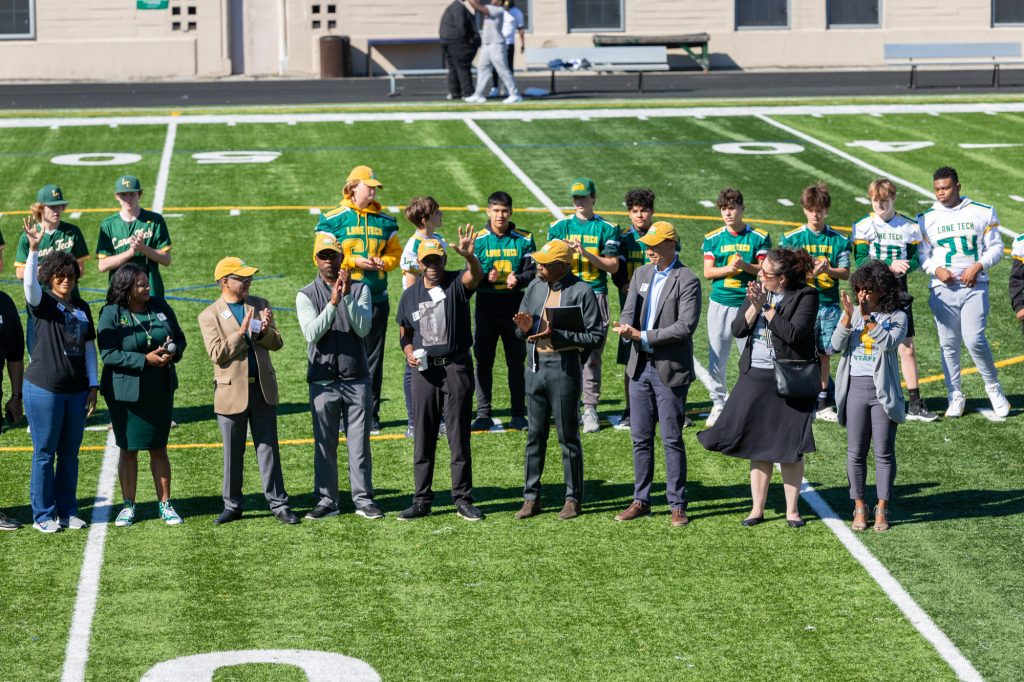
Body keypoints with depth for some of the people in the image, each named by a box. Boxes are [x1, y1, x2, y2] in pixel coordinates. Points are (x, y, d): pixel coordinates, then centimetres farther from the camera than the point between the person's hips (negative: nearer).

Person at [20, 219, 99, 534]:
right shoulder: (42, 303, -4)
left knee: (70, 454, 10)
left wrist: (93, 385, 10)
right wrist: (33, 249, -40)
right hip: (44, 389, -5)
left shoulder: (82, 307, 11)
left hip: (76, 391, 5)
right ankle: (43, 515, 8)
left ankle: (67, 511, 20)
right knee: (45, 454, 1)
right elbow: (30, 284, -26)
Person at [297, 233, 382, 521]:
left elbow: (363, 329, -9)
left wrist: (348, 296, -20)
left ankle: (363, 499, 9)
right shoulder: (306, 295, 2)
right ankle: (326, 500, 11)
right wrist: (333, 302, -23)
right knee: (324, 443, 4)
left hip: (356, 378, 1)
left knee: (359, 442, 3)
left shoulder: (360, 289, 5)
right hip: (323, 380, -1)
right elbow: (311, 333, -13)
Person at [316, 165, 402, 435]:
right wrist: (355, 262, -15)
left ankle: (371, 414, 14)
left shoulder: (385, 222, 10)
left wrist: (384, 262, -6)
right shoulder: (334, 220, -4)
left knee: (373, 357, 7)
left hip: (377, 298, 4)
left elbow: (395, 252, 16)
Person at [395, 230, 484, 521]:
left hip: (456, 367, -3)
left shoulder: (456, 284, -4)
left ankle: (463, 499, 8)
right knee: (423, 439, 7)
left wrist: (469, 256, -48)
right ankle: (422, 500, 13)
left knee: (459, 437, 2)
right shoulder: (410, 295, 8)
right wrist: (409, 352, -4)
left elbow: (475, 276, -27)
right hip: (424, 369, 3)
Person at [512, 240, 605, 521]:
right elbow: (521, 329, 17)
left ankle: (573, 499, 11)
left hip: (564, 368, -6)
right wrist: (525, 328, -8)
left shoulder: (582, 292, -9)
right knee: (535, 435, 10)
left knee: (568, 436, 2)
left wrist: (557, 335, -21)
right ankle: (531, 498, 16)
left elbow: (596, 337, -13)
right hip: (535, 367, 6)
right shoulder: (535, 287, 10)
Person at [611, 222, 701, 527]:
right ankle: (641, 500, 18)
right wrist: (626, 328, -16)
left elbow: (686, 326, -18)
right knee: (641, 438, 10)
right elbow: (629, 312, 8)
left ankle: (678, 505, 6)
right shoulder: (641, 274, 11)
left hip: (670, 369, -6)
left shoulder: (687, 281, -10)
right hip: (640, 365, 6)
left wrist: (644, 336, -19)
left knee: (672, 439, -1)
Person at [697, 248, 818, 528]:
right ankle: (757, 508, 17)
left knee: (789, 447, 2)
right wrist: (756, 305, -15)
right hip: (755, 376, 5)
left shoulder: (805, 296, -9)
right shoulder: (756, 290, 6)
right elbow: (738, 329, 0)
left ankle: (792, 510, 14)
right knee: (758, 444, 8)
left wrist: (766, 307, -17)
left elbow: (794, 333, -21)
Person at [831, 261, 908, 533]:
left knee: (884, 452, 1)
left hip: (882, 390, -3)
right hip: (855, 388, 3)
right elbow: (837, 345, -4)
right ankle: (859, 508, 14)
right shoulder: (851, 313, 7)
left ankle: (882, 509, 10)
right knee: (855, 452, 5)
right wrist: (848, 316, -17)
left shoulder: (897, 317, -2)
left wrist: (868, 317, -19)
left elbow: (888, 343, -19)